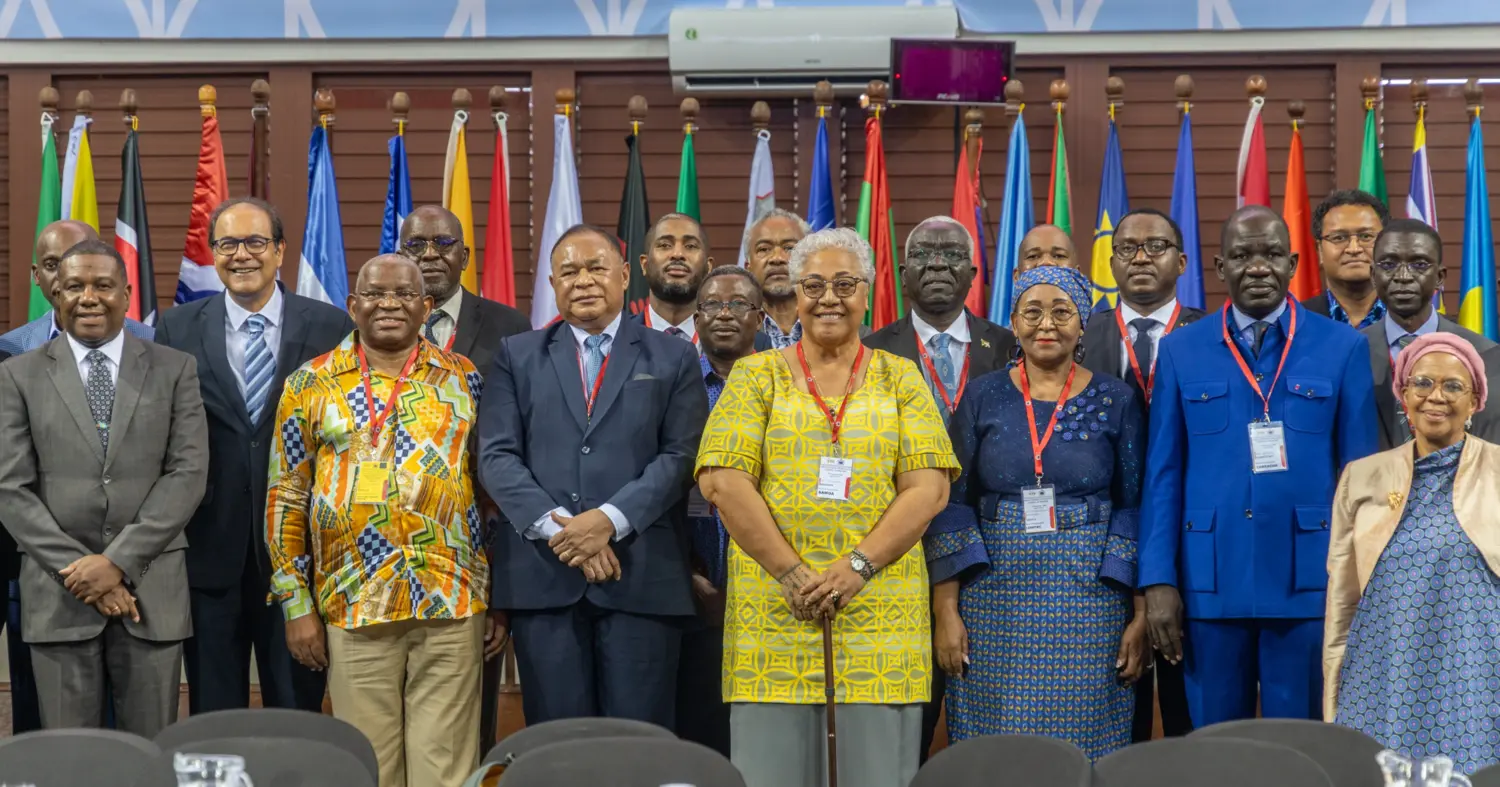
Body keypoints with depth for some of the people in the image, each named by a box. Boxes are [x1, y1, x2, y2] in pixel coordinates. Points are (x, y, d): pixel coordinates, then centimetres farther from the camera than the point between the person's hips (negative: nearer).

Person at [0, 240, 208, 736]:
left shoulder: (175, 370, 7)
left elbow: (188, 474, -2)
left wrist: (119, 562, -11)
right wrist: (78, 568, -10)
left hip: (151, 587, 0)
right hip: (59, 592, 0)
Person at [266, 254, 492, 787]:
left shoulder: (464, 380, 7)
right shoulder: (311, 386, 4)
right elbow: (285, 499, 5)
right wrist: (296, 603, 0)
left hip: (454, 603, 0)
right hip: (354, 603, 0)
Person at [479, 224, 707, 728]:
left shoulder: (673, 359, 12)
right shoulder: (517, 357, 14)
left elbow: (681, 456, 1)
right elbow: (497, 456, 4)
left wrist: (610, 519, -12)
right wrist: (557, 526, -10)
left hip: (642, 576, -1)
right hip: (542, 575, 1)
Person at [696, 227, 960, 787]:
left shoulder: (900, 378, 11)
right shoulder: (758, 376, 9)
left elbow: (929, 488, 1)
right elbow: (723, 482, -2)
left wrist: (858, 566, -12)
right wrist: (792, 574, -11)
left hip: (882, 611, 1)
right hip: (774, 614, 0)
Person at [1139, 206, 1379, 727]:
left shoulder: (1343, 349, 2)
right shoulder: (1180, 352, 5)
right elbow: (1163, 474, 3)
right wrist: (1158, 580, -3)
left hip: (1308, 578, -1)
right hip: (1212, 578, 1)